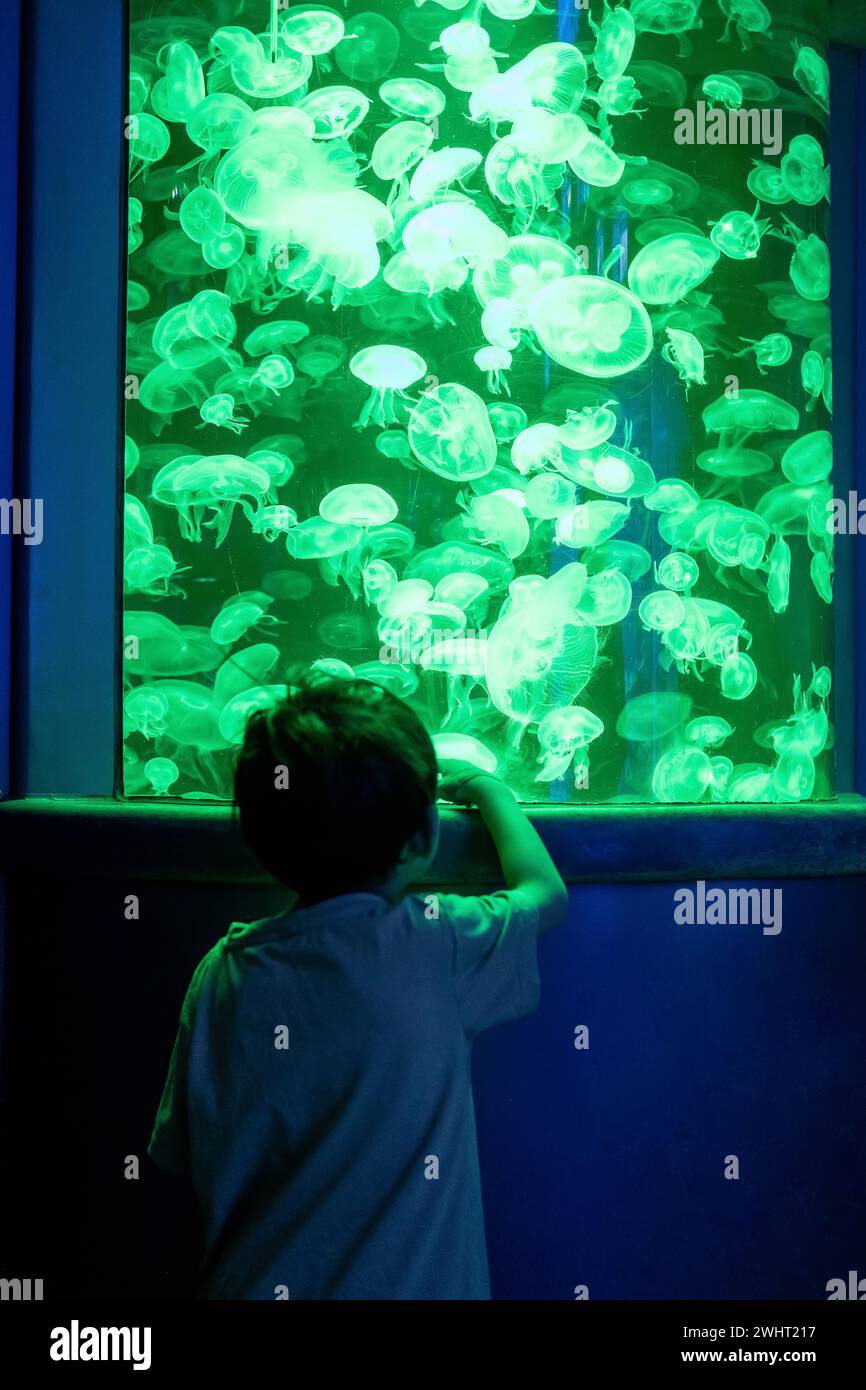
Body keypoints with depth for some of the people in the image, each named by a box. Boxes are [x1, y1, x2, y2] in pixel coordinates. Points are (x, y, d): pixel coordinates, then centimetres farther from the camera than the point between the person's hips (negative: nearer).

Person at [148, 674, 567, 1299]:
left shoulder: (223, 973, -9)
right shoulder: (437, 946, -17)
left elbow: (181, 1161, 1)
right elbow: (545, 889, 3)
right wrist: (487, 787, 19)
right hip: (410, 1280, -2)